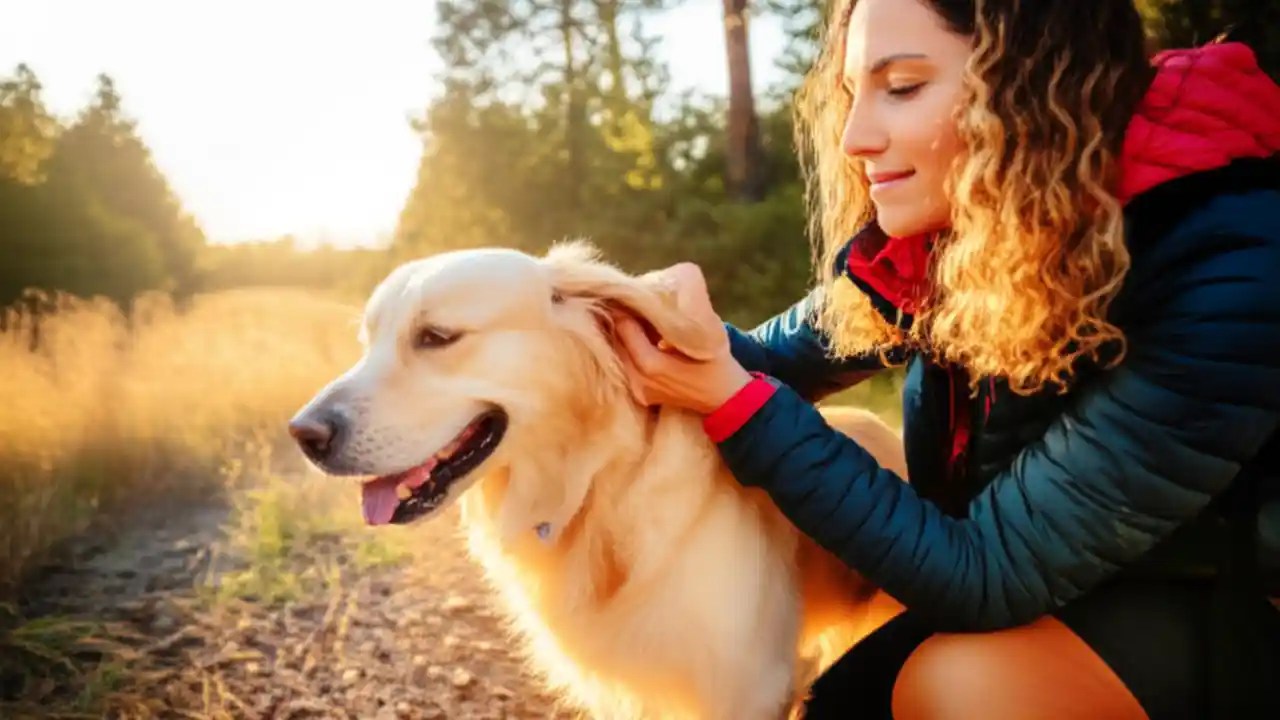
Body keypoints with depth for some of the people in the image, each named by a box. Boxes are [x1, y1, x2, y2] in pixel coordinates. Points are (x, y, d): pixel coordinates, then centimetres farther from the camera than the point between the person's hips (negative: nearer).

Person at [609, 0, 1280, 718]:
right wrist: (667, 332, -21)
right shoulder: (948, 232, -12)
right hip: (1064, 591, 5)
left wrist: (731, 399, -34)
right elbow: (787, 357, 2)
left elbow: (986, 573, -30)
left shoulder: (1219, 277, -32)